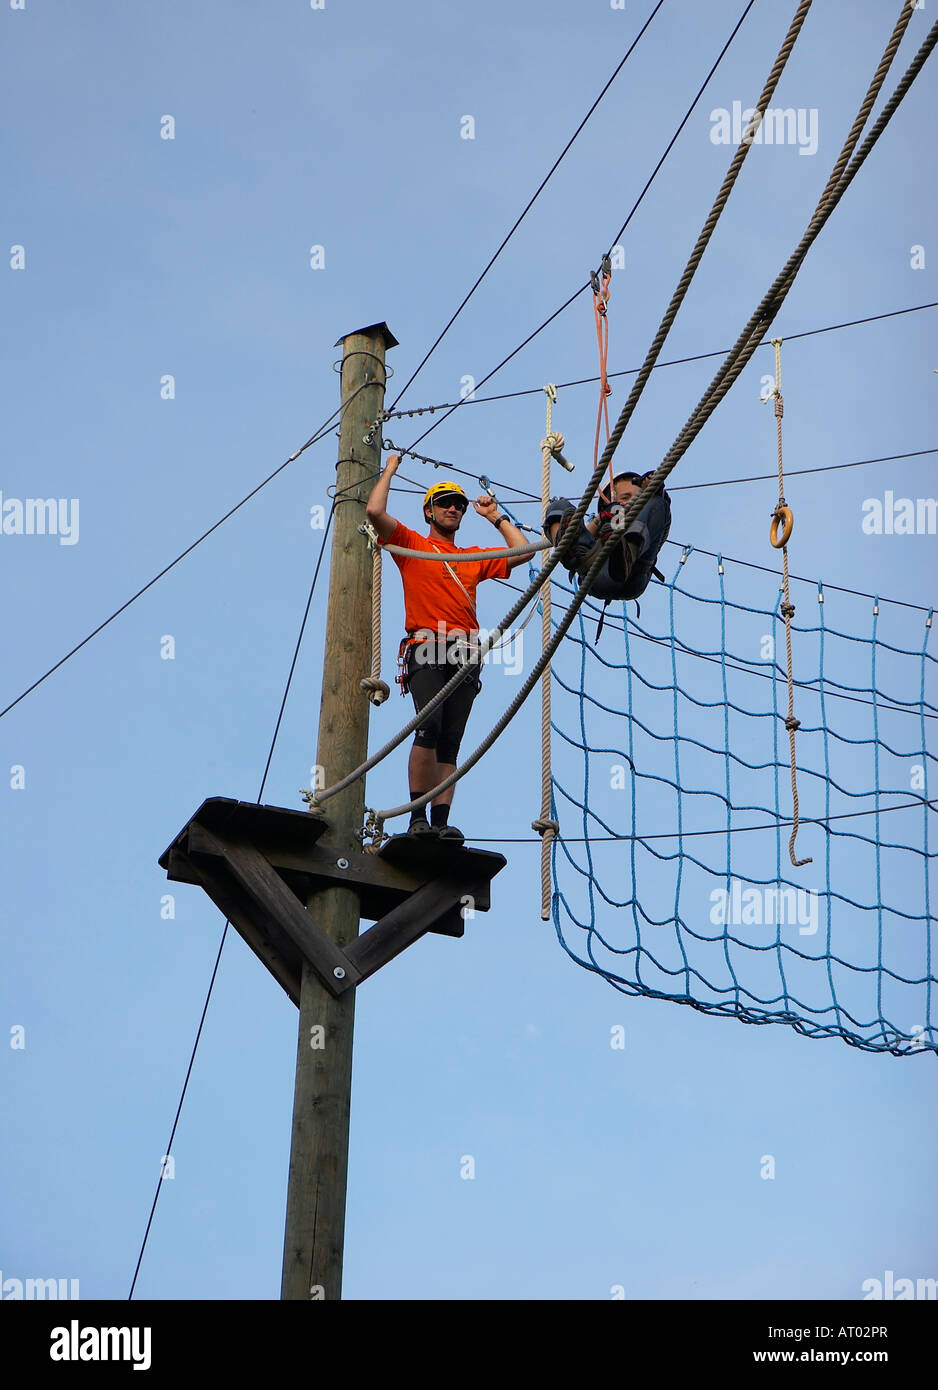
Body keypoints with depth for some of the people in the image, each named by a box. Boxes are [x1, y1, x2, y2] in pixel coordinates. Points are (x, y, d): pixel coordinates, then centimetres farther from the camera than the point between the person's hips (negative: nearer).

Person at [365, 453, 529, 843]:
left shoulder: (474, 557, 25)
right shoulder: (411, 545, 13)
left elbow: (523, 552, 24)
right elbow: (374, 511, 1)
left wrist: (495, 517, 29)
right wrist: (390, 471, 15)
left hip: (464, 657, 4)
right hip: (426, 650, -4)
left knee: (450, 742, -3)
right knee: (429, 728, -22)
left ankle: (441, 821, -8)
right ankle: (418, 817, -20)